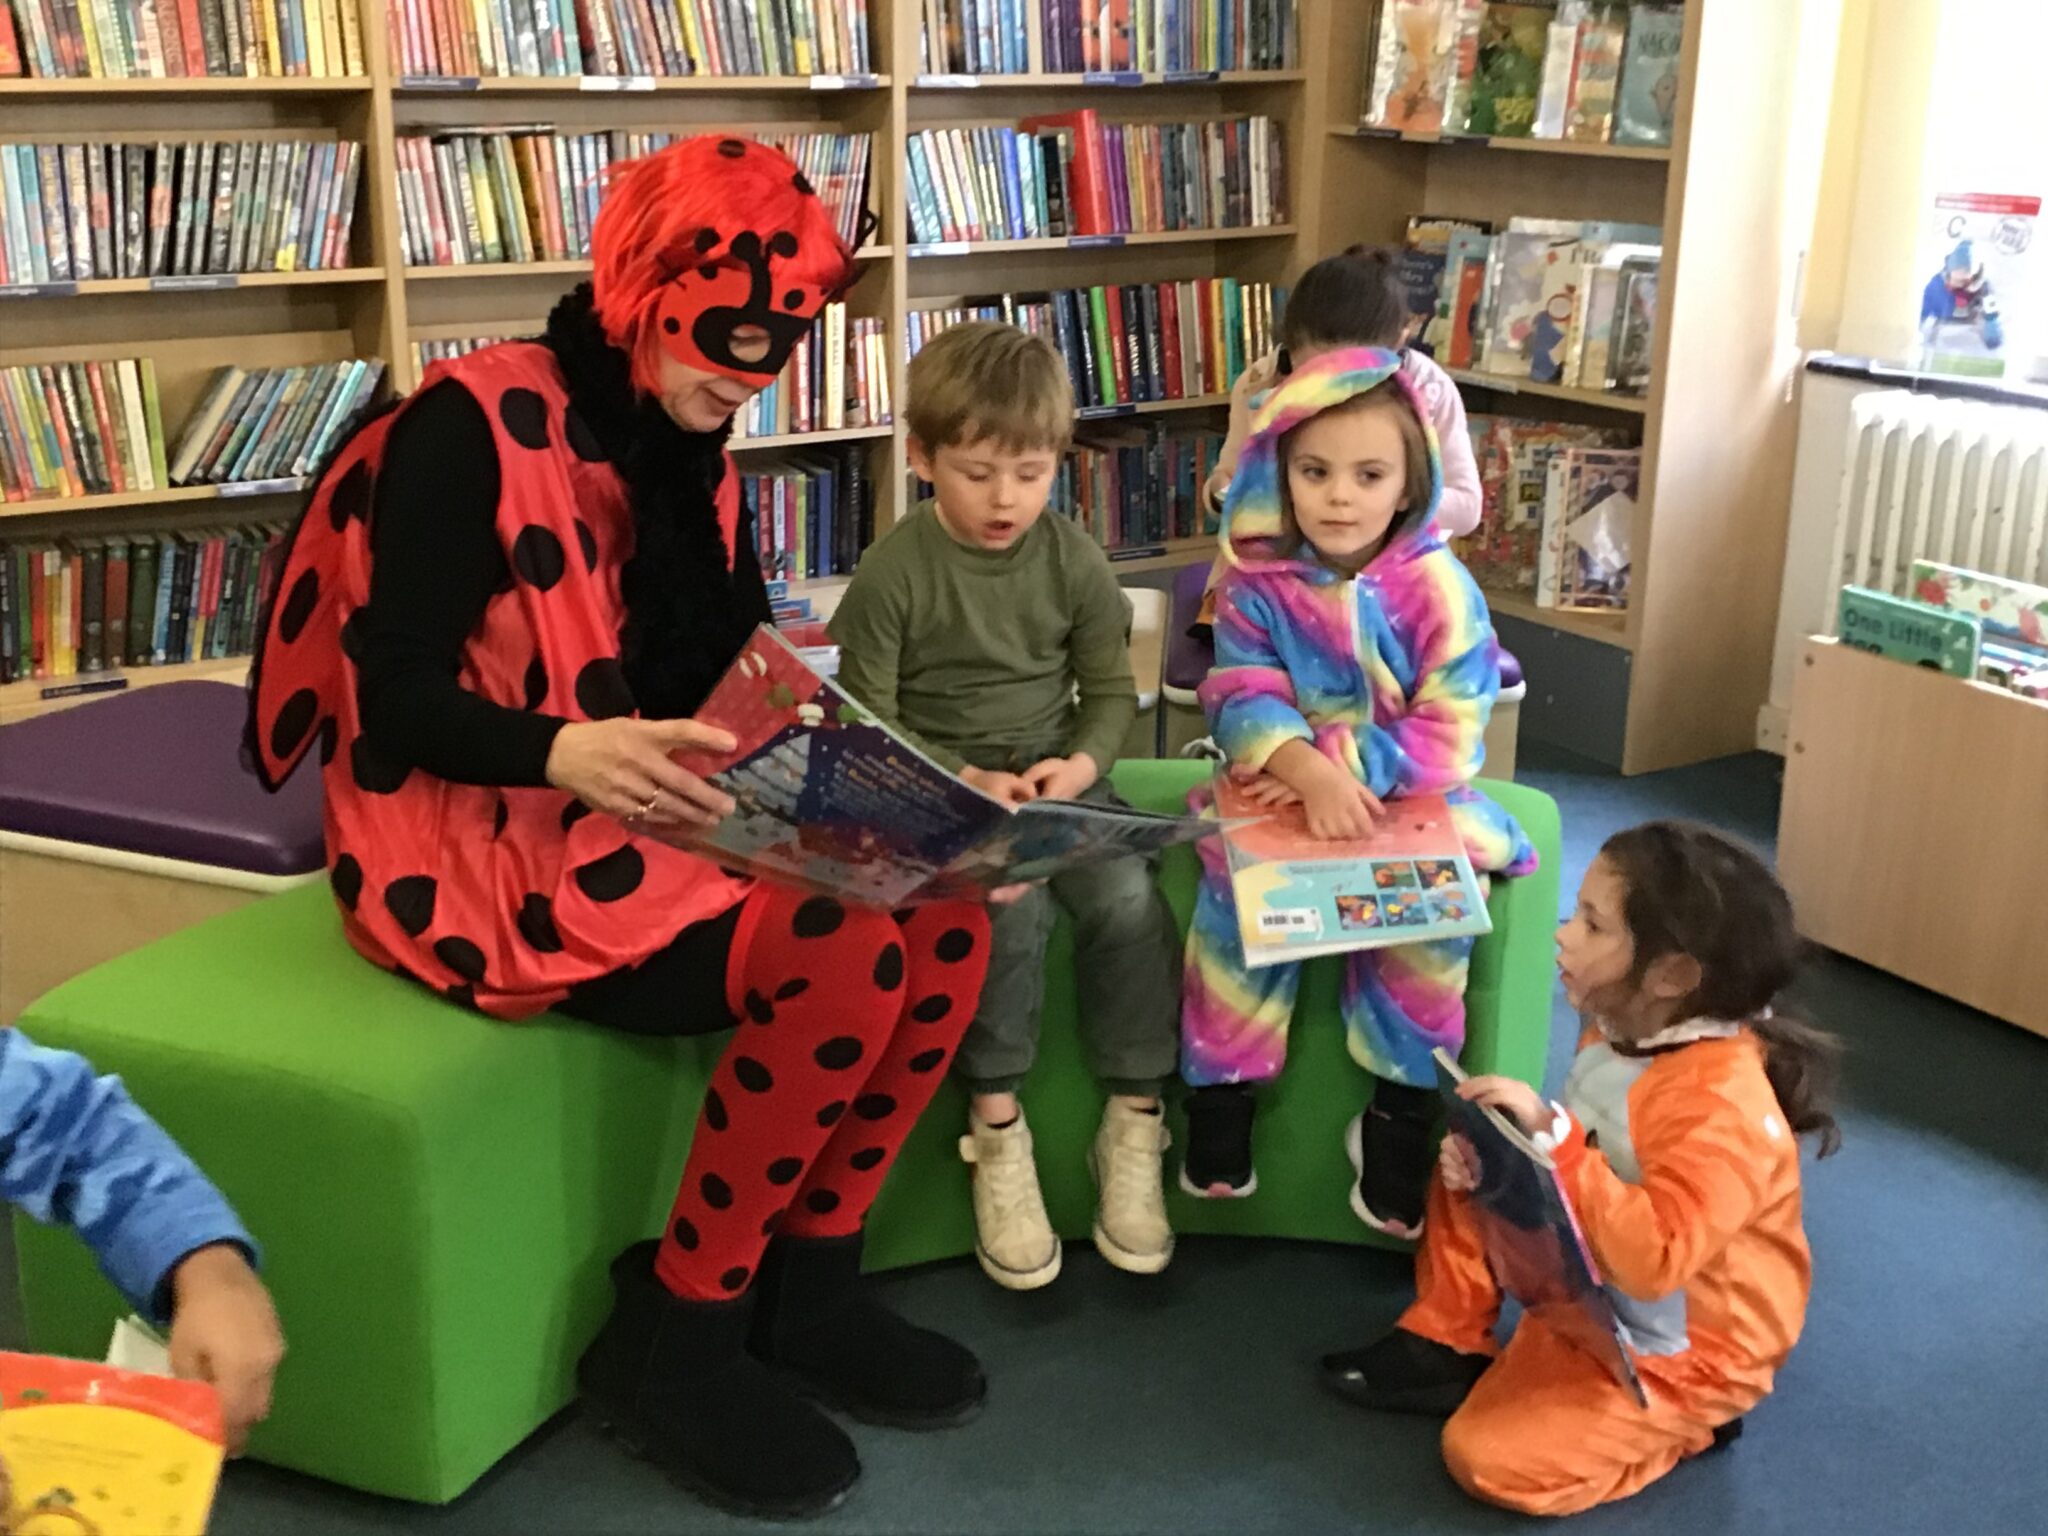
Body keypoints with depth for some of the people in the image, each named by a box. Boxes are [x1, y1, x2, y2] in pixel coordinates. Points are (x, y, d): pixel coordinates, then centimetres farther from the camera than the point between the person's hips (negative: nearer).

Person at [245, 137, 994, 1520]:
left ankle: (805, 1277, 4)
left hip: (649, 824, 8)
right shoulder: (473, 424, -14)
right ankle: (674, 1336, -8)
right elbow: (399, 695, -20)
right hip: (484, 845, -8)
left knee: (947, 923, -13)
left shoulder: (690, 454, 10)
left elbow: (734, 669, 12)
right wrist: (564, 751, -38)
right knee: (844, 956, -27)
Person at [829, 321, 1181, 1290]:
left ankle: (1134, 1127, -5)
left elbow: (1110, 692, 9)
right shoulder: (894, 573, -8)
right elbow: (870, 726, -5)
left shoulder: (1074, 560, 2)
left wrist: (1083, 763, -12)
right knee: (1012, 906, -31)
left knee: (1129, 900, -22)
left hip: (1058, 775, 3)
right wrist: (962, 781, -19)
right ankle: (996, 1131, -14)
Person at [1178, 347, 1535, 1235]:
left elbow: (1447, 739, -16)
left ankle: (1403, 1111, -6)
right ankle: (1221, 1090, -7)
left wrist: (1341, 768, -27)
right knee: (1238, 888, -25)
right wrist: (1311, 773, -35)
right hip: (1282, 791, 1)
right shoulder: (1254, 581, -6)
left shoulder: (1440, 589, -12)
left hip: (1410, 797, -1)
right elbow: (1244, 703, -16)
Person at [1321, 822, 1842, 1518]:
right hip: (1598, 1293, 9)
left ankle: (1682, 1424, 3)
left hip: (1686, 1347, -9)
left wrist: (1552, 1137, -42)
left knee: (1489, 1460, -18)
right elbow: (1574, 1159, 11)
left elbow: (1655, 1262, -42)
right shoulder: (1618, 1025, -5)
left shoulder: (1721, 1106, -34)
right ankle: (1448, 1343, 13)